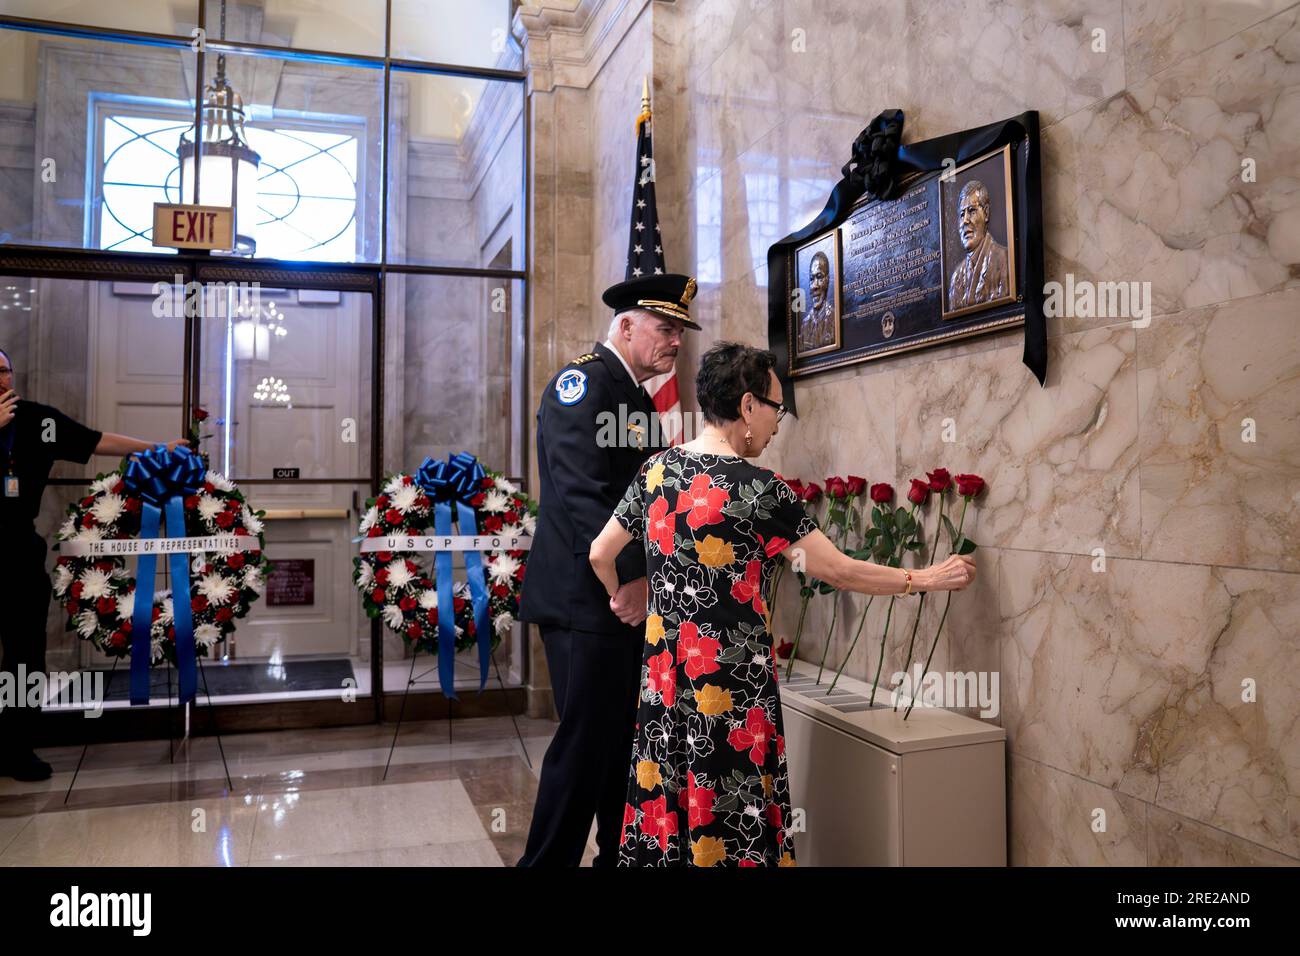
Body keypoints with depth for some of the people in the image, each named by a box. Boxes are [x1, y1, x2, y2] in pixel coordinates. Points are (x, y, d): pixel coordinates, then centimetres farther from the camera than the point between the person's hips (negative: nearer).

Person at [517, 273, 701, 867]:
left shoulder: (638, 396, 18)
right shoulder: (583, 381, -10)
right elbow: (581, 492, -21)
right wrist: (625, 578, -22)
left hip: (632, 598, 9)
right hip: (588, 599, -9)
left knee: (630, 743, 14)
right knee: (585, 744, -3)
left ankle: (621, 855, 27)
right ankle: (546, 861, 12)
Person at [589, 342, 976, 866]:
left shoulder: (655, 470, 1)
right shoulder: (758, 488, -16)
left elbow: (600, 556, 8)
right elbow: (840, 571, -11)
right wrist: (928, 578, 2)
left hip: (665, 673, 6)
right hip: (730, 684, -6)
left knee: (667, 799, 17)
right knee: (728, 820, 8)